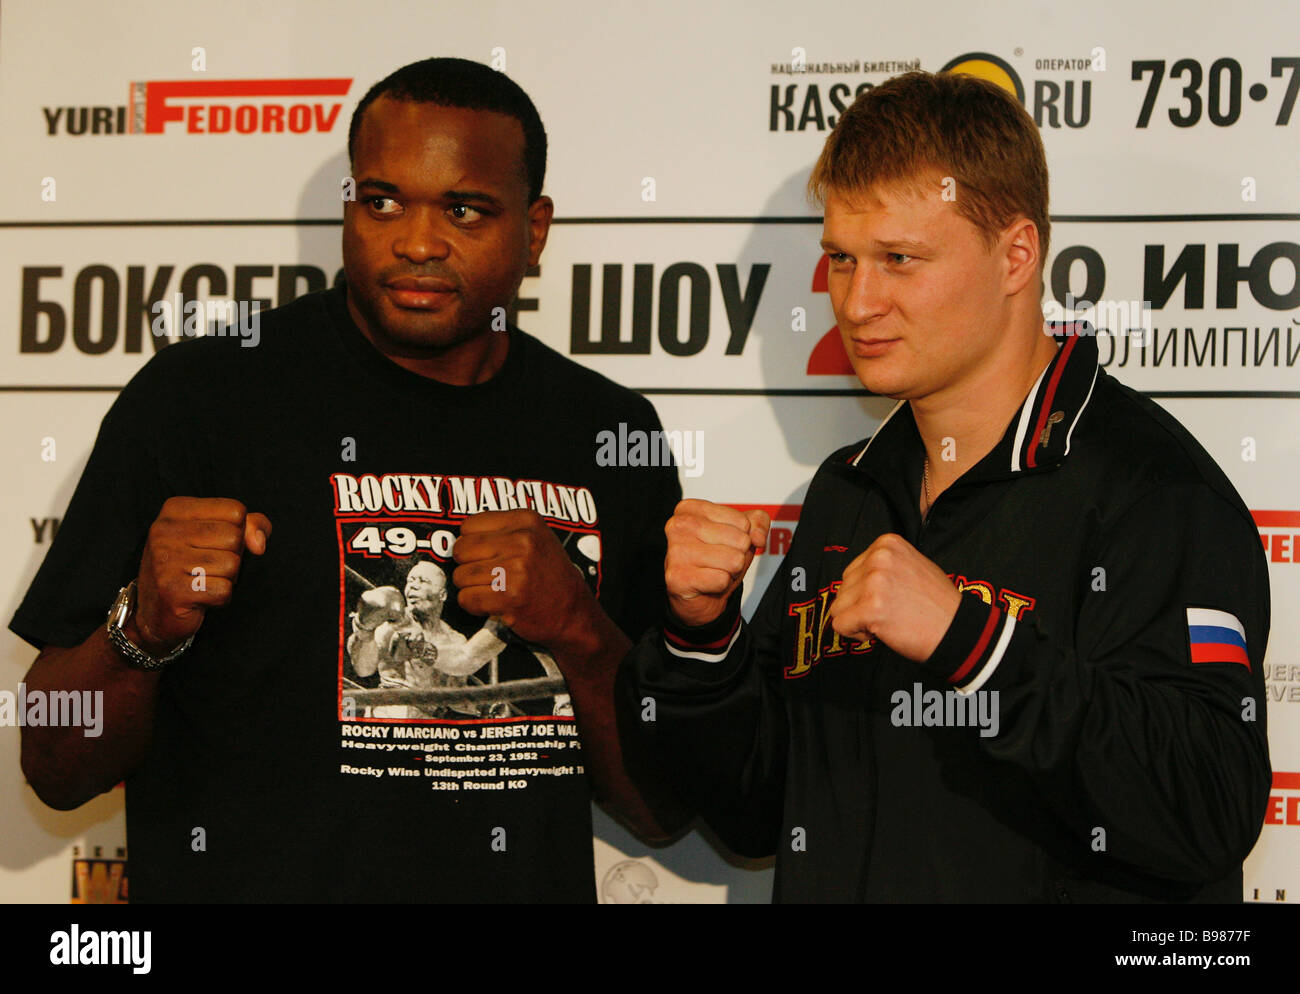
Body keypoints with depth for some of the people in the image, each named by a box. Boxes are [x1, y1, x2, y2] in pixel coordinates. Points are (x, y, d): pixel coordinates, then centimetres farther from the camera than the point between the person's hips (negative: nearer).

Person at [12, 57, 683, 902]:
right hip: (244, 881, -2)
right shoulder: (199, 396, -4)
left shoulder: (612, 432, 6)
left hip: (526, 883, 2)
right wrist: (144, 629, -19)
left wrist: (576, 630, -9)